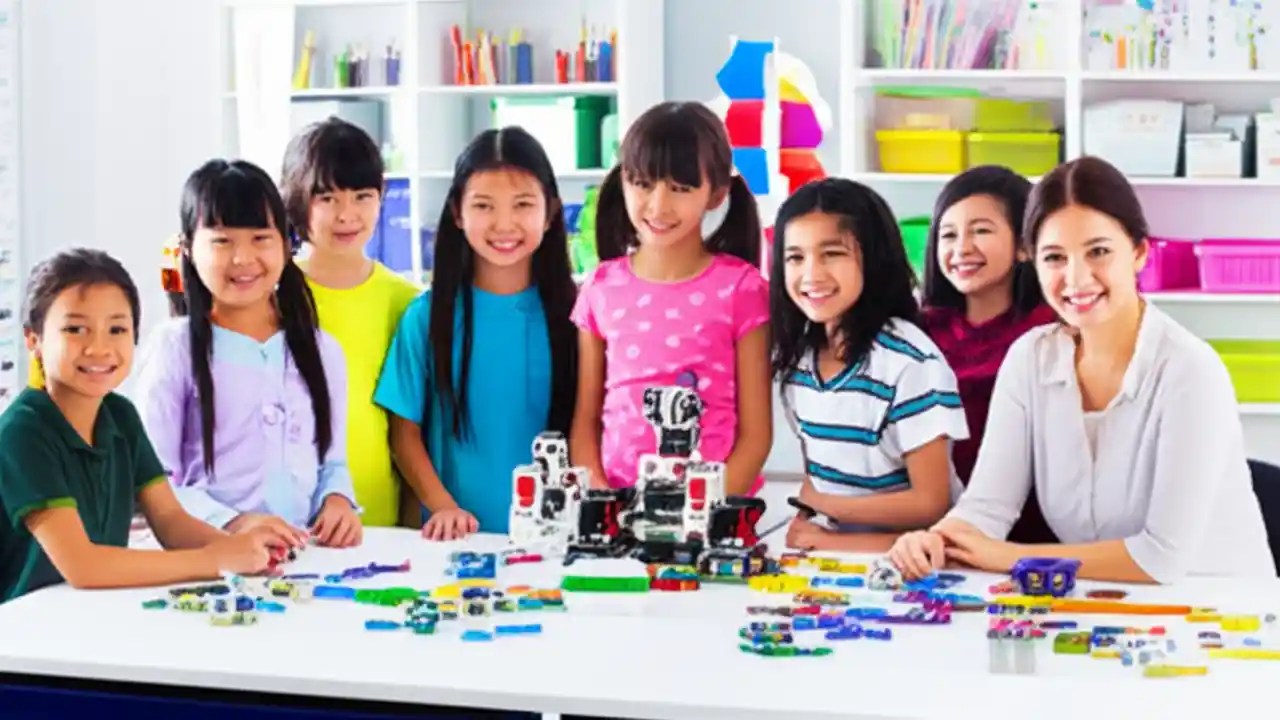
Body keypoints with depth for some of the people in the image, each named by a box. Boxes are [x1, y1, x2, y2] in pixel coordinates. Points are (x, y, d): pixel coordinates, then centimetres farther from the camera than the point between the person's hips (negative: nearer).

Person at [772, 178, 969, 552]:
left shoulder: (909, 362, -16)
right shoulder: (795, 356, 4)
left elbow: (929, 504, -14)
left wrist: (821, 505, -7)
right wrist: (802, 528, -7)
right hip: (830, 547, 5)